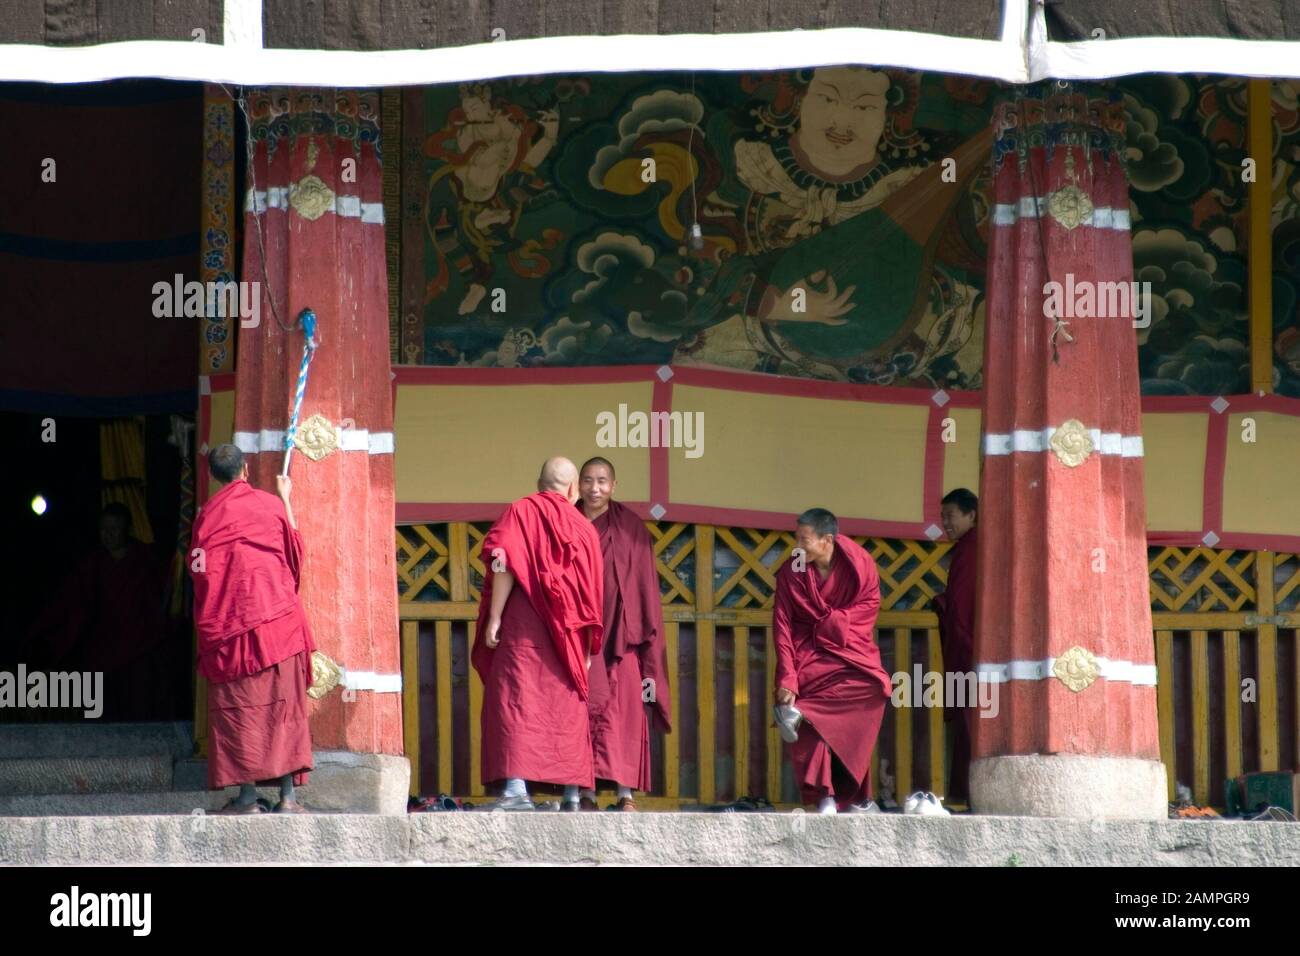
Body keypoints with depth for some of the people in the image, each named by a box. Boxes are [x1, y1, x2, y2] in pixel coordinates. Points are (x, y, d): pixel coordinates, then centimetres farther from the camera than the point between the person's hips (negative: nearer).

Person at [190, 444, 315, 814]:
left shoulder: (207, 515, 3)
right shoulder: (271, 505, 5)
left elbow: (199, 571, 3)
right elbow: (295, 551, 22)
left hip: (227, 627, 0)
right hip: (276, 618, 0)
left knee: (237, 711, 0)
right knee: (283, 706, 1)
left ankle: (247, 796, -7)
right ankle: (288, 796, -6)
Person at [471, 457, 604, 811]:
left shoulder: (522, 511, 3)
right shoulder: (584, 528, 15)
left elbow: (504, 565, -10)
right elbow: (592, 592, 14)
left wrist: (493, 618, -10)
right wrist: (587, 648, 19)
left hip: (524, 625, -4)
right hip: (569, 632, 4)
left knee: (515, 701, -10)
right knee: (568, 708, 10)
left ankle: (517, 788, -25)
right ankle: (572, 794, 8)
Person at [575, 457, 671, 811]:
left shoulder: (629, 526, 6)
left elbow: (643, 582, 5)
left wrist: (644, 631, -2)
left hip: (619, 631, -1)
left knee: (624, 709, -6)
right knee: (584, 706, -5)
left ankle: (626, 792, -7)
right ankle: (587, 791, -6)